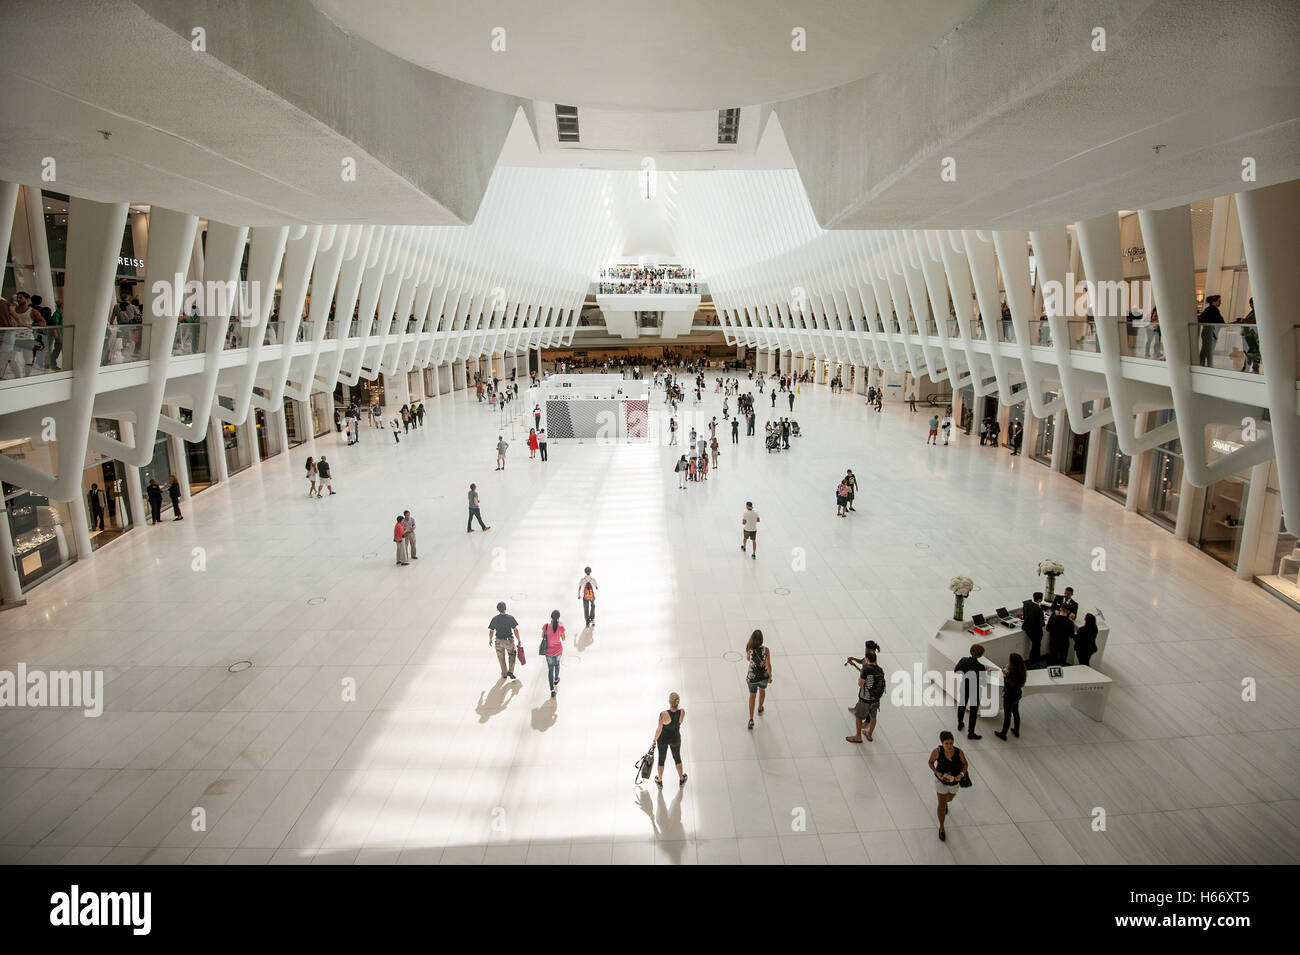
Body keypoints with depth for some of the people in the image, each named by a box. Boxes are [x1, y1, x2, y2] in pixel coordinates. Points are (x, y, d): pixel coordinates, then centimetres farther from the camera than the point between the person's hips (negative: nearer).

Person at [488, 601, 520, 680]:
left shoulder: (494, 619, -5)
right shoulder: (510, 618, -12)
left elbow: (491, 631, 2)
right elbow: (515, 630, -12)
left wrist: (490, 640, 19)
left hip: (498, 641, 2)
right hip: (509, 641, -2)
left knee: (501, 658, 16)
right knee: (512, 656, 22)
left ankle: (504, 675, 26)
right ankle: (510, 671, 12)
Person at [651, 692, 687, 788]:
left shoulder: (663, 714, -34)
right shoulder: (682, 712, -25)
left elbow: (659, 730, -21)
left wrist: (654, 740, -6)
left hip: (663, 739, -2)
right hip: (676, 739, 2)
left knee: (661, 759, 23)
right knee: (677, 757, 28)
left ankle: (659, 781, 45)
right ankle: (681, 780, 48)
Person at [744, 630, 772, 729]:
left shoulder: (749, 650, -19)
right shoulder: (766, 650, -22)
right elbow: (768, 665, -16)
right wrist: (770, 676, -2)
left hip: (752, 676, -1)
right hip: (763, 676, 1)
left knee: (752, 695, 19)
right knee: (762, 690, 32)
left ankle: (751, 719, 13)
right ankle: (760, 708, 57)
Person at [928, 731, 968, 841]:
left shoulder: (959, 752, -27)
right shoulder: (937, 751, -30)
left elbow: (965, 764, -9)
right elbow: (931, 762, -13)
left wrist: (962, 774, -26)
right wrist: (937, 772, -29)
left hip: (955, 781, 2)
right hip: (941, 781, -2)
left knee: (949, 798, 31)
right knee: (942, 806, 6)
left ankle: (945, 802, 70)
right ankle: (941, 828, 29)